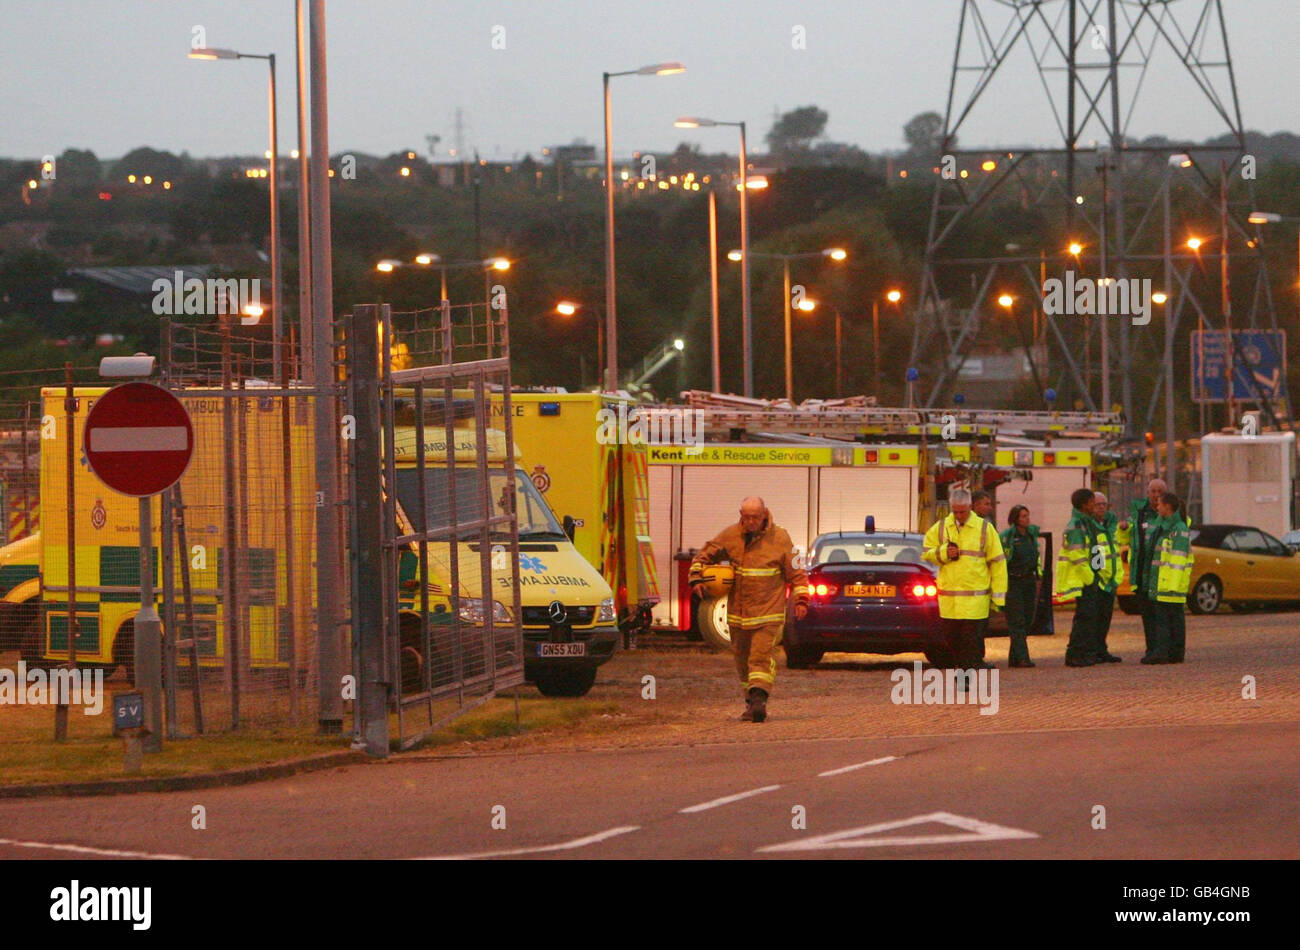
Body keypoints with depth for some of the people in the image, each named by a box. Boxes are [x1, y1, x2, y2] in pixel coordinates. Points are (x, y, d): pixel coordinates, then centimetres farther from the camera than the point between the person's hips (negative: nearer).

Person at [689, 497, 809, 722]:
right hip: (738, 611, 4)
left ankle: (758, 699, -23)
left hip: (768, 612, -4)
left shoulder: (779, 538, -2)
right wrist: (696, 577, -2)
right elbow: (705, 555, 14)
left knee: (761, 656, -17)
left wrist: (801, 600, -3)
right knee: (743, 660, 9)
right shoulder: (730, 536, 3)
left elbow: (795, 572, 4)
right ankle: (752, 704, 18)